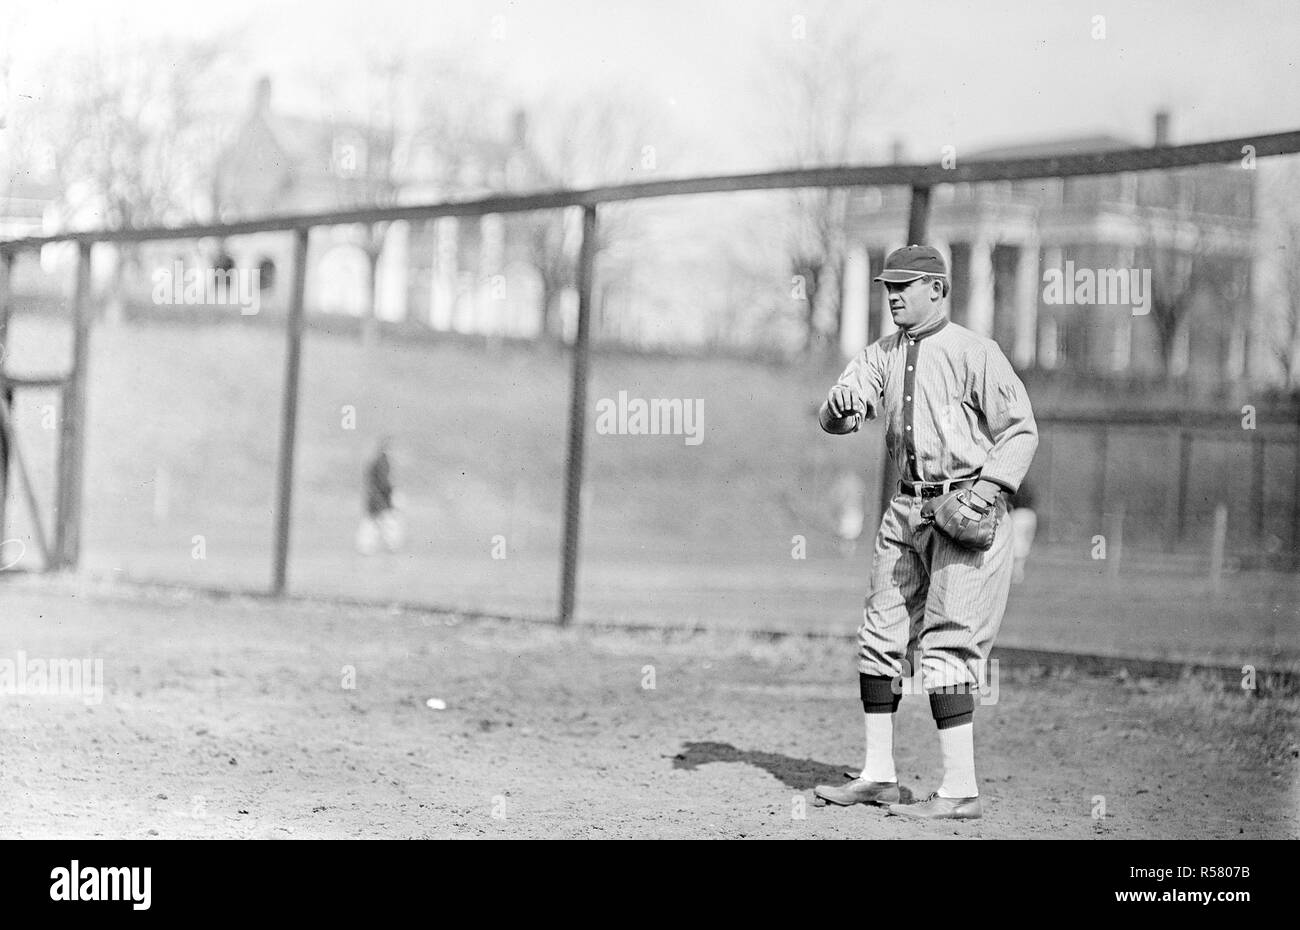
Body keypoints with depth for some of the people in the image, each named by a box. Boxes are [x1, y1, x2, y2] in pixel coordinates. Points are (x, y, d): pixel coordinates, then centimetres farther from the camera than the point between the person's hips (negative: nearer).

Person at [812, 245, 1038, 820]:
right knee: (881, 638, 10)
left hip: (964, 510, -8)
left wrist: (985, 490, -20)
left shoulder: (973, 353, -9)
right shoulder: (881, 355, 11)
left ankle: (960, 791, -10)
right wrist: (843, 404, -21)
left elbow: (1021, 430, -9)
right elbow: (832, 420, 3)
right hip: (908, 508, 8)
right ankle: (878, 777, 19)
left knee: (944, 648, -12)